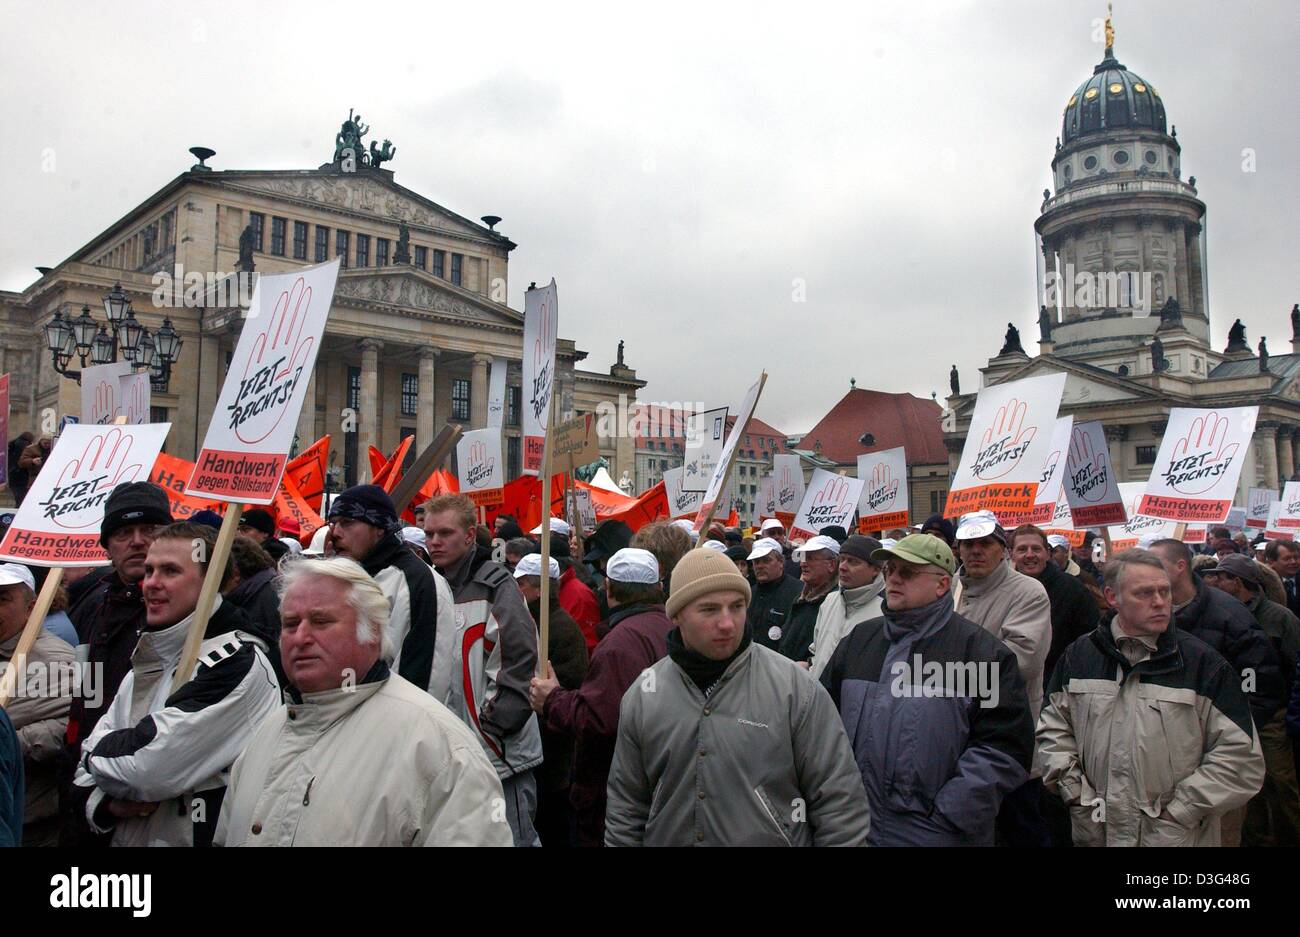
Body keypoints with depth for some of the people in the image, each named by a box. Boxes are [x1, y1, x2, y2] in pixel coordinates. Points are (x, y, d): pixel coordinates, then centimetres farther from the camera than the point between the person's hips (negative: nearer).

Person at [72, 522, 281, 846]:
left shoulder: (237, 660, -21)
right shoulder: (147, 661, 8)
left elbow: (148, 767, -25)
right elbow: (88, 768, 9)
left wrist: (99, 751, -6)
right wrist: (105, 802, -11)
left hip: (199, 836, -7)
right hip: (124, 837, 8)